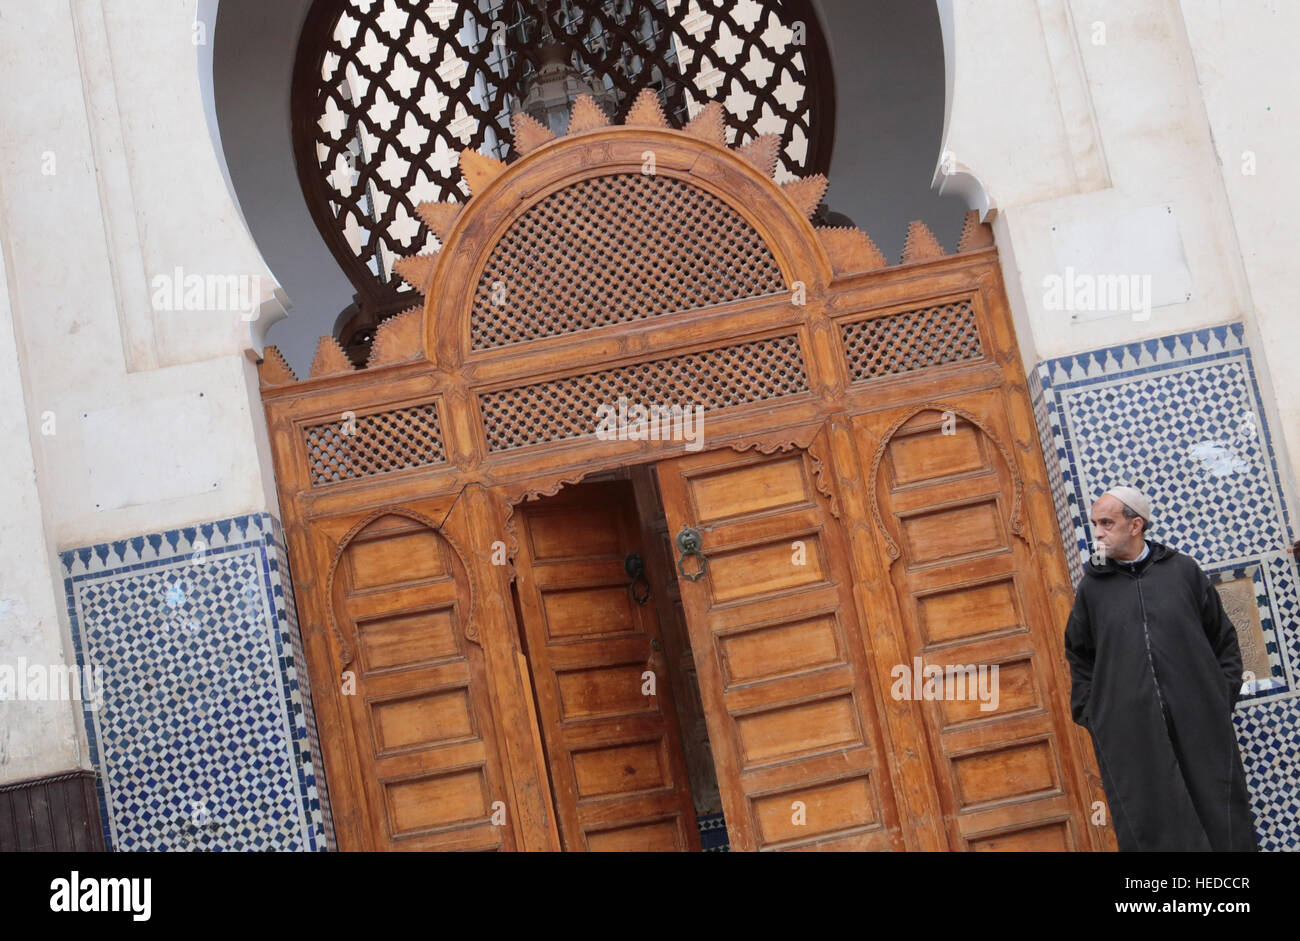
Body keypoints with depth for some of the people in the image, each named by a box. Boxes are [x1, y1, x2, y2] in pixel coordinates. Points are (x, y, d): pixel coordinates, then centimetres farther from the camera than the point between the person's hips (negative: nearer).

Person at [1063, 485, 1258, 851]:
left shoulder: (1183, 570, 8)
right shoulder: (1092, 586, 10)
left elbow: (1224, 639, 13)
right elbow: (1079, 657, 16)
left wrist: (1224, 695, 5)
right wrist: (1090, 715, 7)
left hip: (1200, 726, 0)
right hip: (1129, 735, 0)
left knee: (1222, 824, 2)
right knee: (1154, 832, -3)